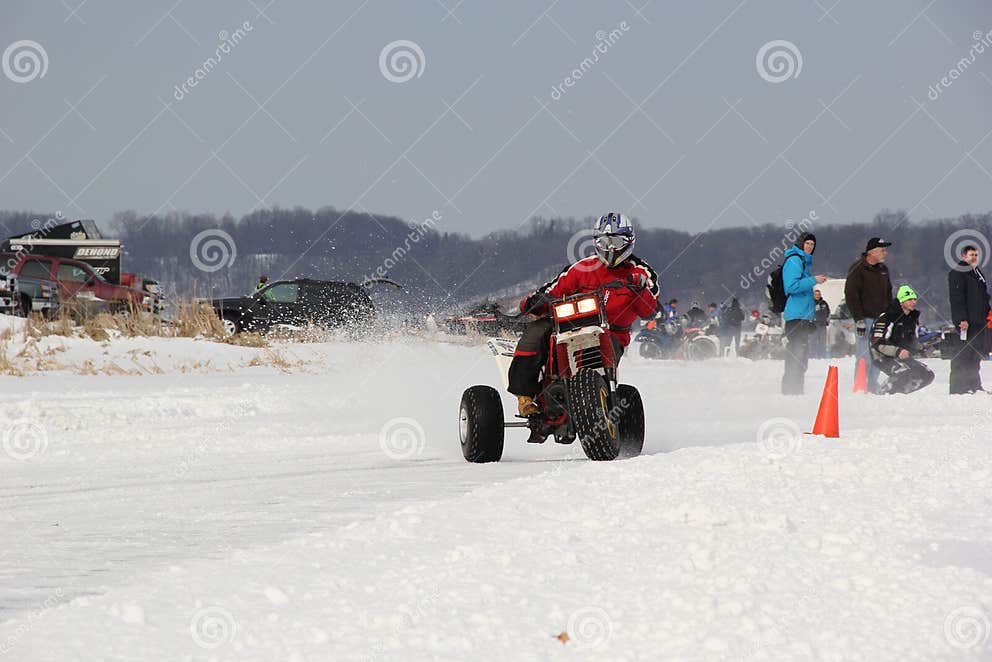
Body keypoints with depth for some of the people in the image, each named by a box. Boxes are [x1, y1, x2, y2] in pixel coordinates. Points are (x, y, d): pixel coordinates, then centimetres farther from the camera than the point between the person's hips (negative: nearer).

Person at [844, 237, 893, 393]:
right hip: (865, 318, -7)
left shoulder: (883, 269, 14)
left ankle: (872, 386, 15)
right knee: (864, 357, -11)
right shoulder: (858, 269, -9)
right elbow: (851, 295, -13)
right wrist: (859, 320, -18)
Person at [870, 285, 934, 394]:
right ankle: (882, 393, -16)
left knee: (927, 375, -2)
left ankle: (898, 392, 8)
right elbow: (877, 343, -22)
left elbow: (914, 341, 20)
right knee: (905, 373, -34)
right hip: (883, 356, -8)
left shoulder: (913, 318, 8)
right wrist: (897, 351, -35)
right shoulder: (887, 318, -18)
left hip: (902, 356, 8)